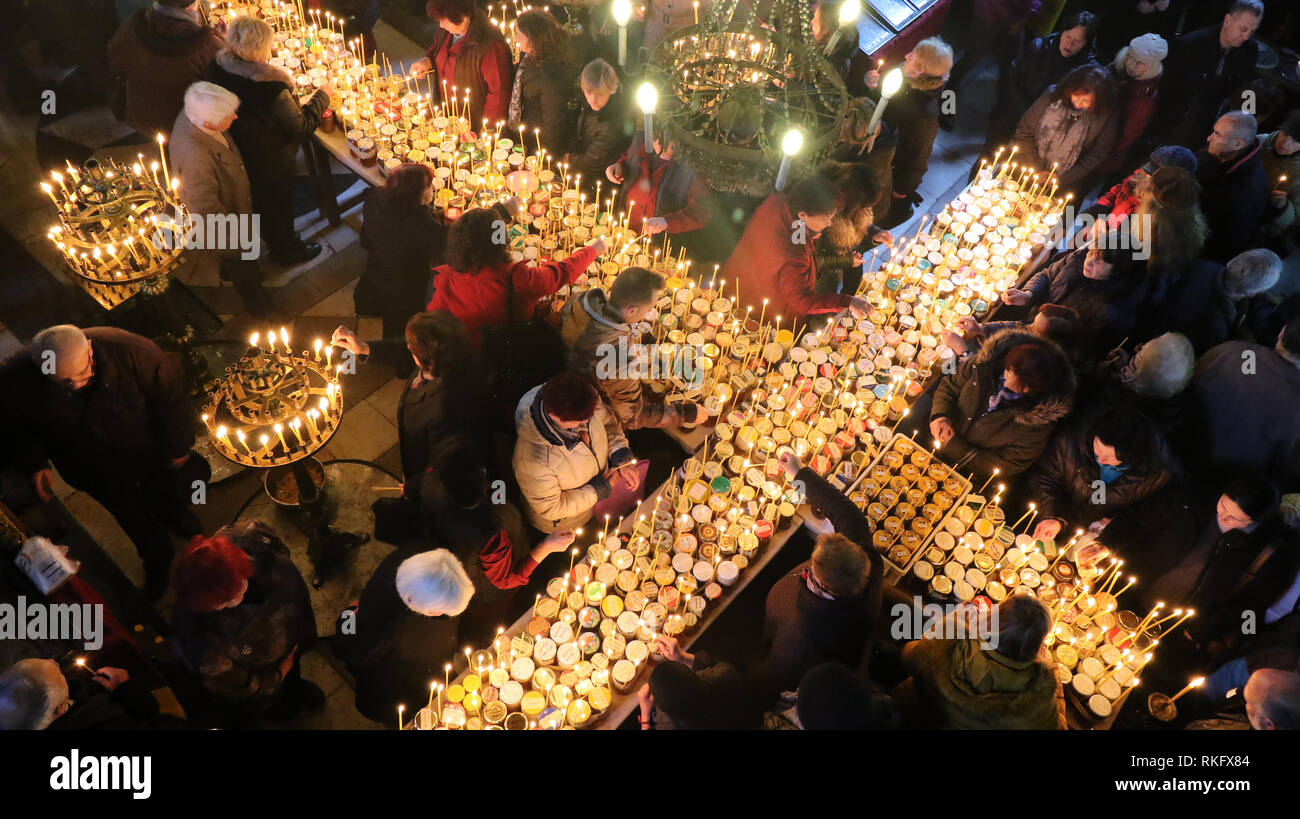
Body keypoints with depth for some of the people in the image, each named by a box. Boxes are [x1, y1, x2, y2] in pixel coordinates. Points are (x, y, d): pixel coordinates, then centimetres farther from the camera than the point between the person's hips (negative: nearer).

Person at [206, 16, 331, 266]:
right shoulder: (272, 89, -39)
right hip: (271, 162, -6)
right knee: (278, 204, 22)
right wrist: (322, 95, -12)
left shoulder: (217, 68, -19)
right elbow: (302, 128, -25)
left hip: (237, 157, 6)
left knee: (257, 199, 33)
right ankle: (286, 250, 47)